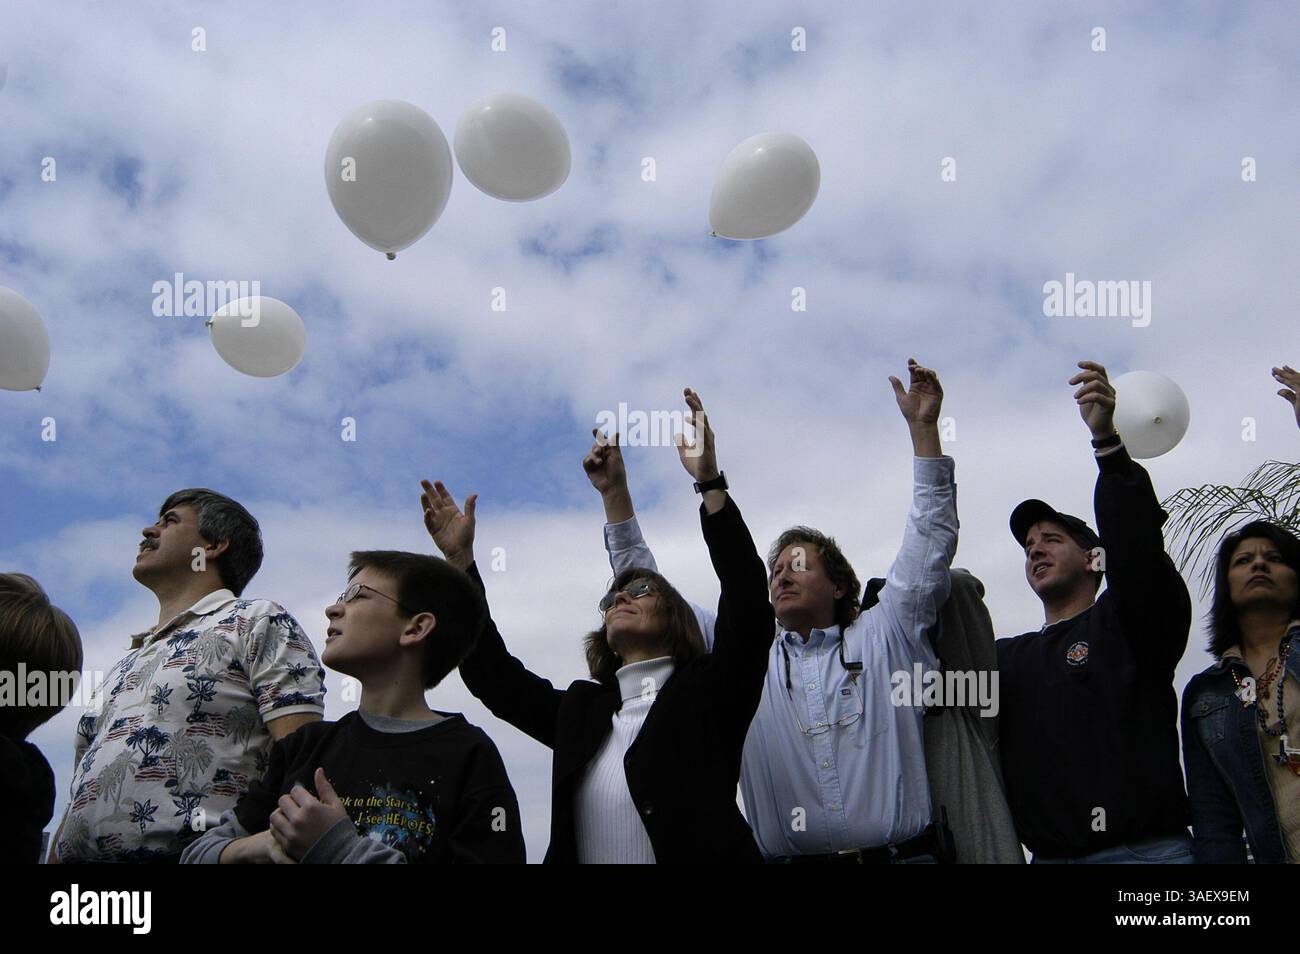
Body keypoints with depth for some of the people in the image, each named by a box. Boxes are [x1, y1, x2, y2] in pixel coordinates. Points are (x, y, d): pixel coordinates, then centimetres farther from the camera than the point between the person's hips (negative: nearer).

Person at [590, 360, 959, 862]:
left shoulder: (880, 639, 12)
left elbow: (929, 543, 9)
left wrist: (923, 428, 4)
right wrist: (616, 494, 15)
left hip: (904, 853, -2)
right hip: (788, 855, 2)